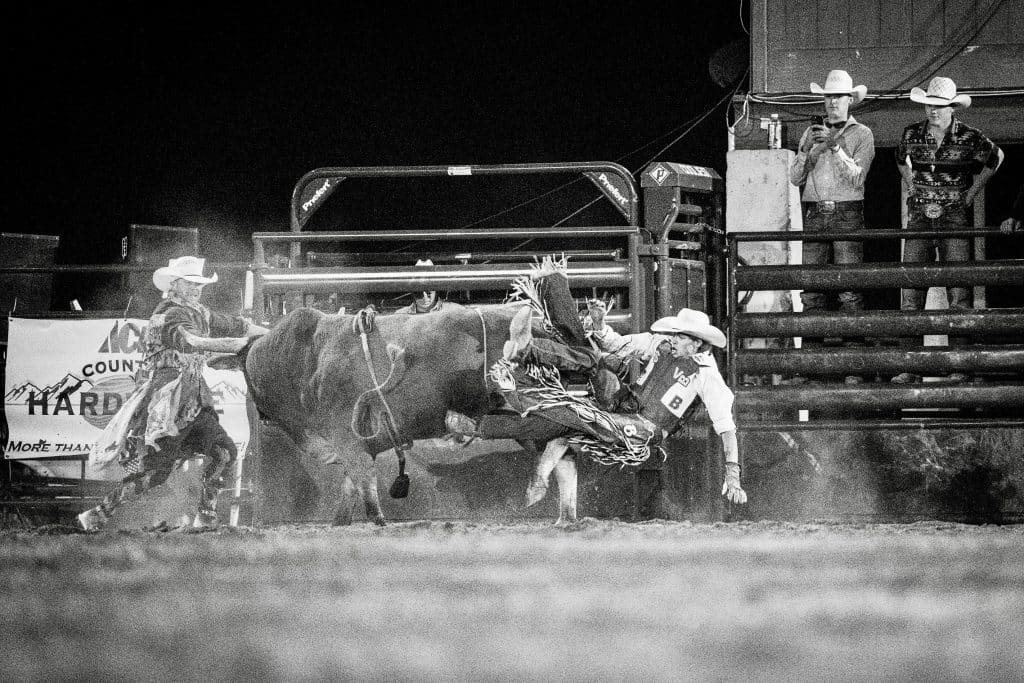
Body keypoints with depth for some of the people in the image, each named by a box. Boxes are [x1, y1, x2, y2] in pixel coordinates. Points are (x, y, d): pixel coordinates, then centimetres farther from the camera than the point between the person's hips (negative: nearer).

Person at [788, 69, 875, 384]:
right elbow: (796, 178, 10)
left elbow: (856, 178, -7)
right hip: (815, 214, 3)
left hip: (848, 215, -3)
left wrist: (835, 147, -17)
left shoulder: (862, 134, 5)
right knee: (811, 289, -1)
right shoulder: (812, 132, 15)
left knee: (850, 291, -7)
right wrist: (807, 149, -7)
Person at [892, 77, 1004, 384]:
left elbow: (995, 158, 15)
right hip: (919, 217, 3)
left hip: (955, 218, -3)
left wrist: (972, 191, 10)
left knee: (958, 292, -5)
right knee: (910, 292, -3)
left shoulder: (968, 137, -4)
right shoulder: (912, 134, 4)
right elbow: (901, 159, 27)